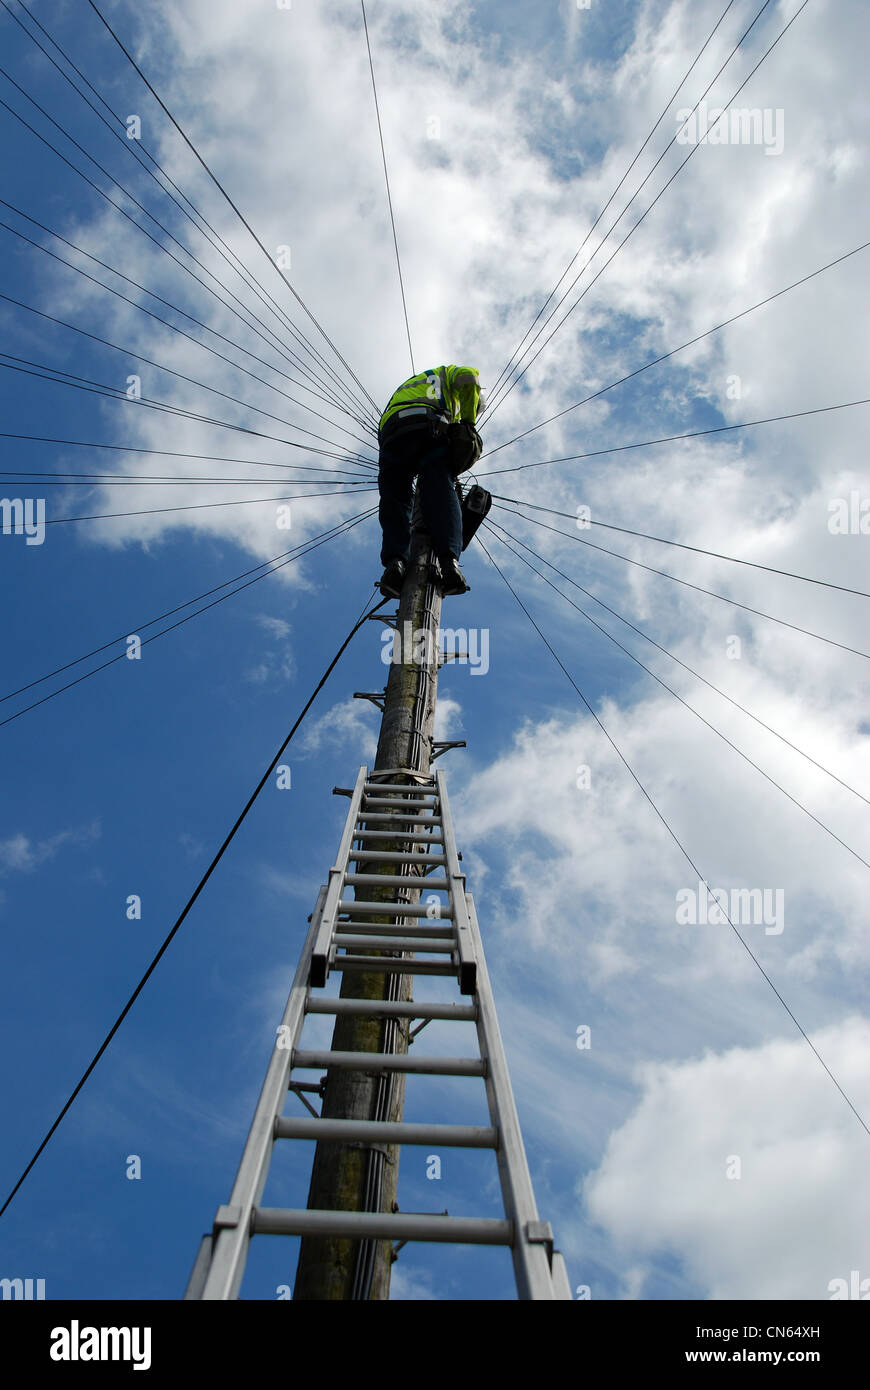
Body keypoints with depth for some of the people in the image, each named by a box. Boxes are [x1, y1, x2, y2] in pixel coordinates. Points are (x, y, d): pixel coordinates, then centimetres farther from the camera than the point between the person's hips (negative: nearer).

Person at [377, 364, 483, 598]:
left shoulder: (403, 387, 47)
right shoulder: (446, 374, 34)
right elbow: (468, 378, 9)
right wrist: (468, 423, 12)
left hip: (391, 433, 4)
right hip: (431, 429, -3)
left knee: (394, 501, -4)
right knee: (441, 495, -13)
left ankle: (395, 560, -28)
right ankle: (449, 561, -34)